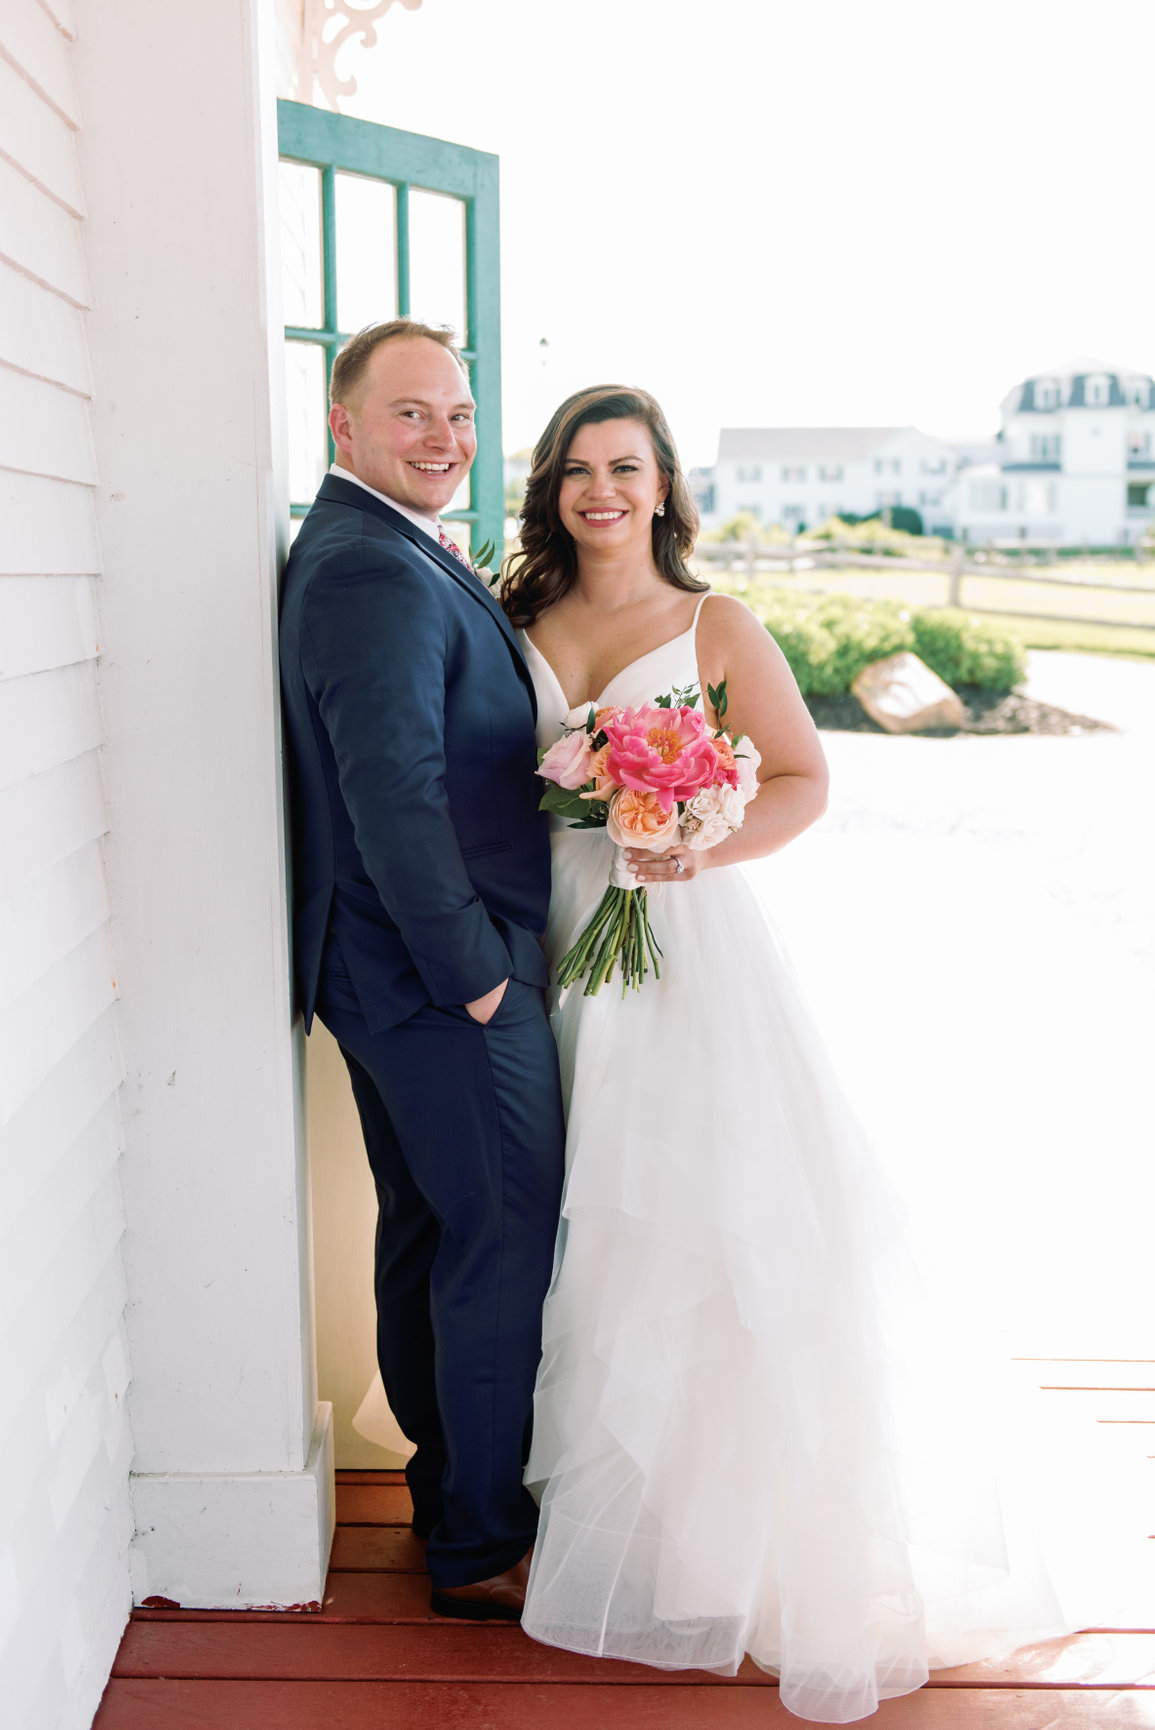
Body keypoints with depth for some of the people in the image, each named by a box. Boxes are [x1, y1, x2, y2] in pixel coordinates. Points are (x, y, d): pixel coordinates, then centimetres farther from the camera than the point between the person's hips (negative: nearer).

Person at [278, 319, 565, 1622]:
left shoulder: (370, 555, 13)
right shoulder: (378, 575, -21)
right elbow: (394, 796, -27)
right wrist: (473, 967, -19)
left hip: (398, 974, 10)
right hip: (444, 977, -10)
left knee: (427, 1232, 19)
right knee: (504, 1244, 1)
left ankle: (446, 1482, 37)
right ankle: (481, 1546, 17)